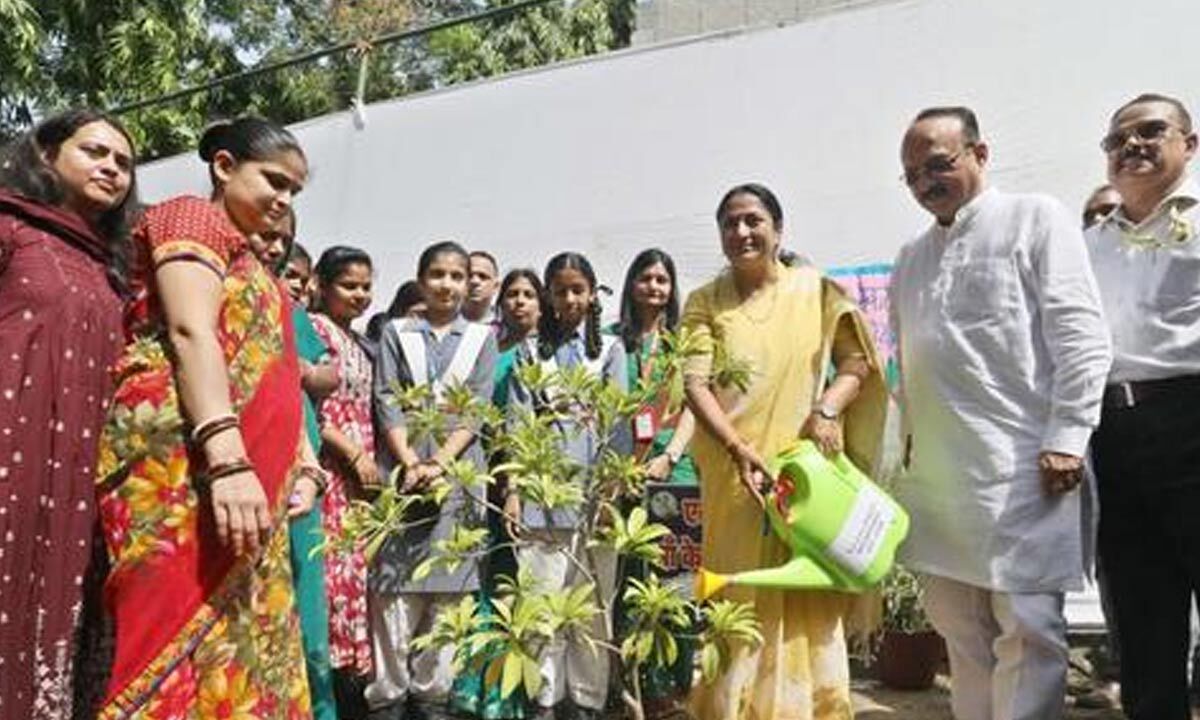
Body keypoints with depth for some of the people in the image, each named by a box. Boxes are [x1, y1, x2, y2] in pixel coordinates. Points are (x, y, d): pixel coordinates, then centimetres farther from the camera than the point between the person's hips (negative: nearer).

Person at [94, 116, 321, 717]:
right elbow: (191, 333, -14)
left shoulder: (249, 261, 28)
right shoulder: (192, 219, 3)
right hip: (188, 467, -9)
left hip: (248, 478, 9)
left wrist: (303, 464, 9)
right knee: (183, 654, -11)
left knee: (237, 656, 6)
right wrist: (228, 460, -25)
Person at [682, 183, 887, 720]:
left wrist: (827, 408, -14)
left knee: (809, 600, 5)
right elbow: (695, 384, -5)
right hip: (736, 477, 0)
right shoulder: (704, 303, 4)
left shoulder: (815, 290, 5)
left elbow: (858, 360, 5)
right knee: (741, 600, 4)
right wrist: (738, 447, -19)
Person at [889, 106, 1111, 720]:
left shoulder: (1035, 219, 3)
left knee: (1026, 628, -2)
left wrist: (1067, 437, -12)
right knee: (961, 631, 12)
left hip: (1017, 467, -5)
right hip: (936, 473, 6)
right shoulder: (910, 258, 18)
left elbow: (1082, 336, -6)